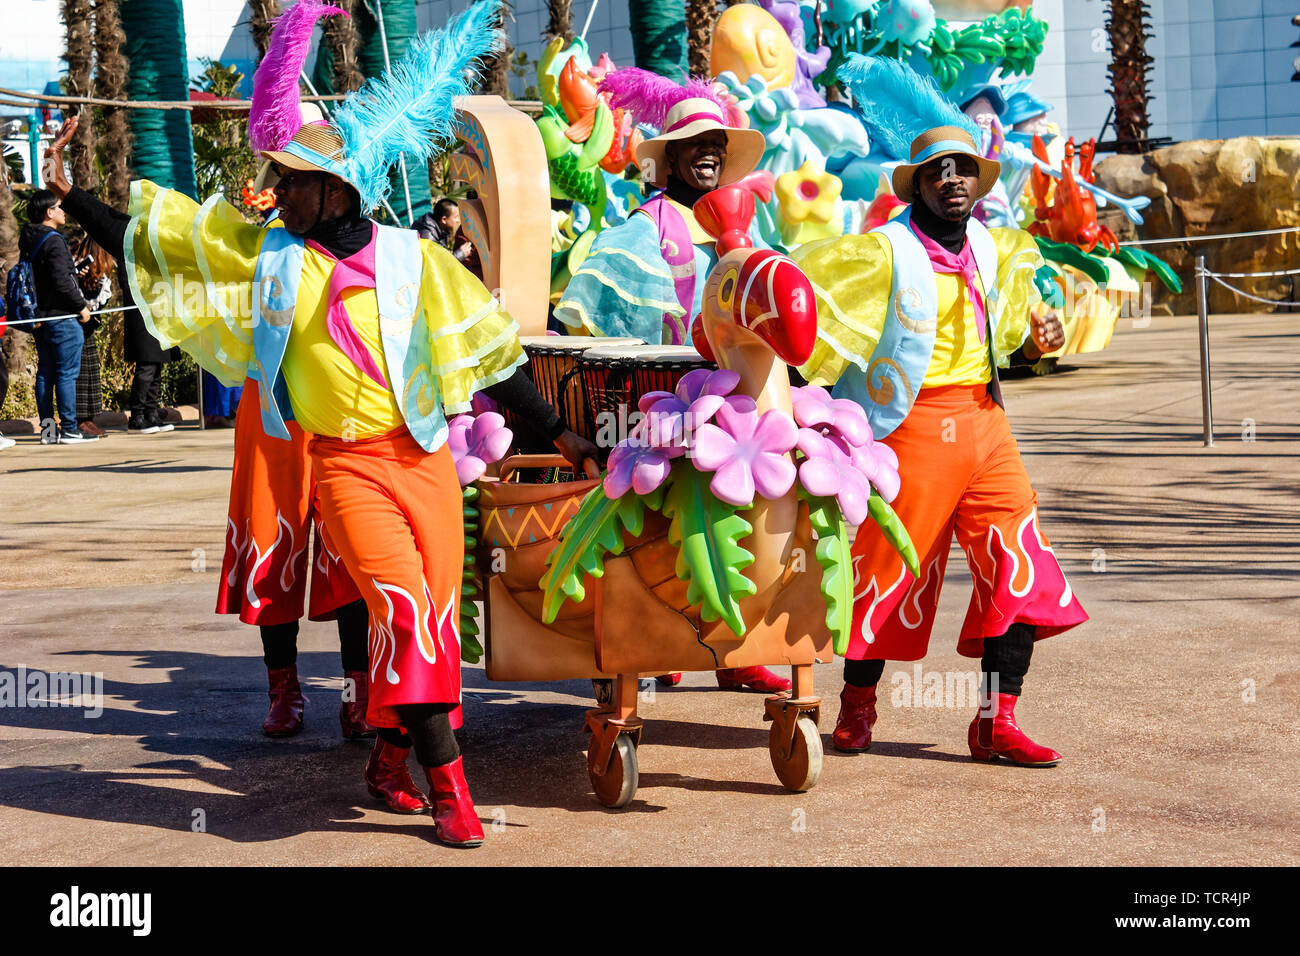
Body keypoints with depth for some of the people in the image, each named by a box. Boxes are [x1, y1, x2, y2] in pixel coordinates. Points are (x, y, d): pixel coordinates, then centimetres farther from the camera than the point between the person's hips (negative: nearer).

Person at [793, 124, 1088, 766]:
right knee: (894, 566, 2)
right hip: (915, 424, -6)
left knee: (1021, 570, -2)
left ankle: (996, 723, 3)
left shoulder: (992, 250, 13)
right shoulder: (885, 252, -7)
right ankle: (856, 705, 23)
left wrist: (1035, 341, 4)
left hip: (984, 420, 6)